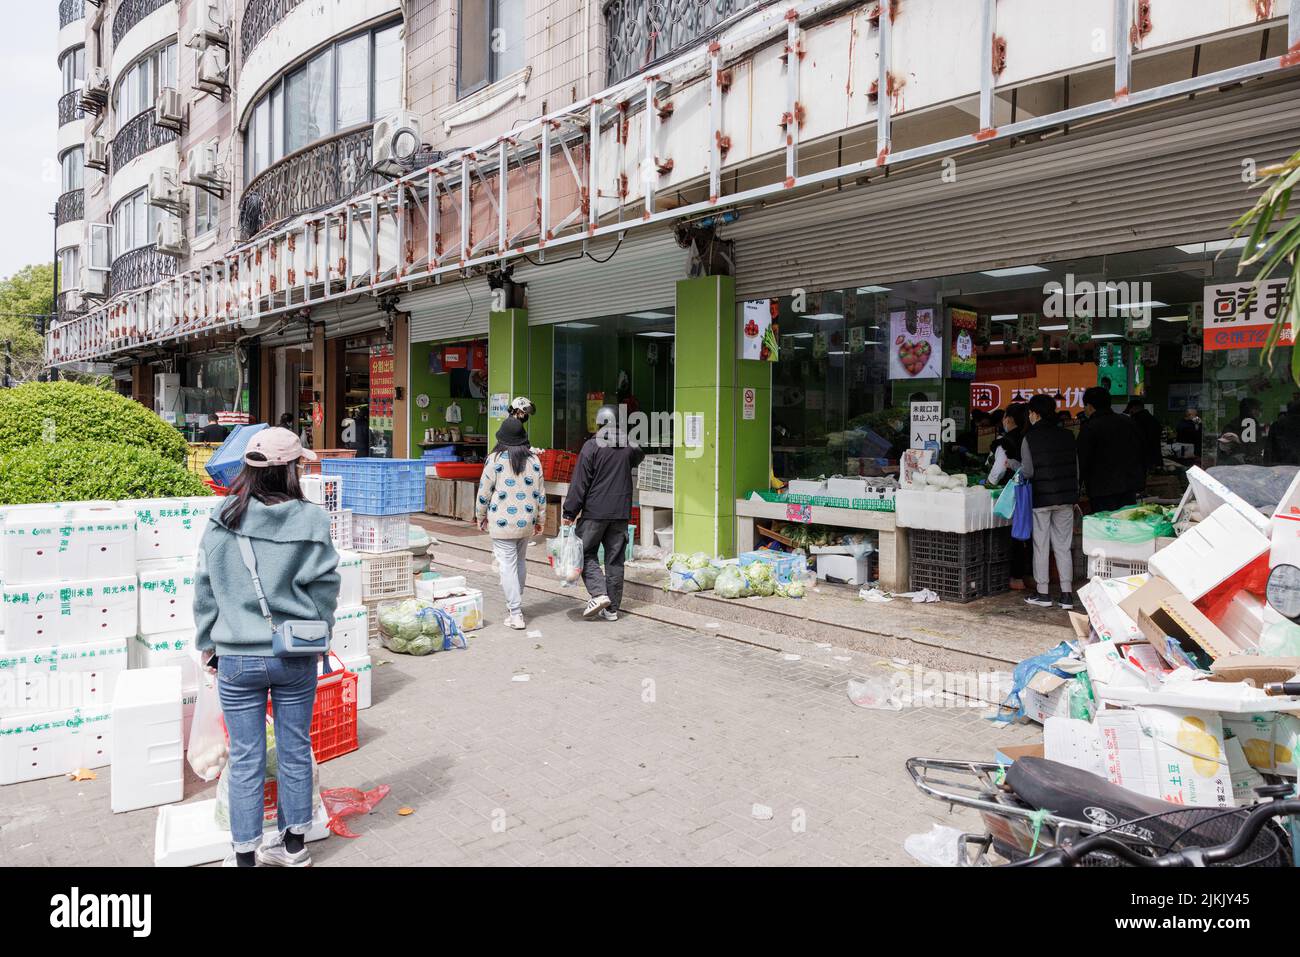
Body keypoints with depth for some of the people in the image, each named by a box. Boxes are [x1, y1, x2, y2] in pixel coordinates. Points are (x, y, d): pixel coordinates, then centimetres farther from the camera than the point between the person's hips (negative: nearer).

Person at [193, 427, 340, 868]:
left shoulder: (221, 522, -6)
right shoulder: (311, 520, -10)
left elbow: (206, 590, 1)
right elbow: (325, 587, -5)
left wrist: (208, 644, 14)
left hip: (237, 658, 0)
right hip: (295, 657, 0)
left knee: (245, 759, 11)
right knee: (295, 751, 15)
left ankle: (245, 855, 23)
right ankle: (294, 845, 31)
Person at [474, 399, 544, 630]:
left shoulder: (495, 459, -8)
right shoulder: (534, 460, 5)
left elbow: (484, 492, -4)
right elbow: (540, 493, 9)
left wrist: (480, 517, 10)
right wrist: (540, 519, 19)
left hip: (502, 522, -4)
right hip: (526, 520, 5)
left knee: (507, 564, -2)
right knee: (521, 561, 19)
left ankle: (515, 614, -5)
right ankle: (515, 604, 30)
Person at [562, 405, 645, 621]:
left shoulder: (591, 446, -7)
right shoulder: (630, 445, 6)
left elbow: (580, 482, -9)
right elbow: (638, 458, 31)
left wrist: (570, 512, -4)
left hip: (595, 512, -4)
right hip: (621, 512, 4)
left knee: (586, 553, 9)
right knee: (615, 559, 9)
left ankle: (599, 594, -8)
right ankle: (612, 608, 12)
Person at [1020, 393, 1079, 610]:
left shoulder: (1030, 438, -9)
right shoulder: (1067, 435, 4)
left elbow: (1027, 472, -13)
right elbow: (1077, 468, 7)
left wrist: (1017, 470, 9)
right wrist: (1074, 495, 16)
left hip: (1041, 498, -4)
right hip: (1066, 498, 4)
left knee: (1041, 546, 5)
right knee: (1063, 546, 9)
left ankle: (1043, 593, 10)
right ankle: (1067, 594, 9)